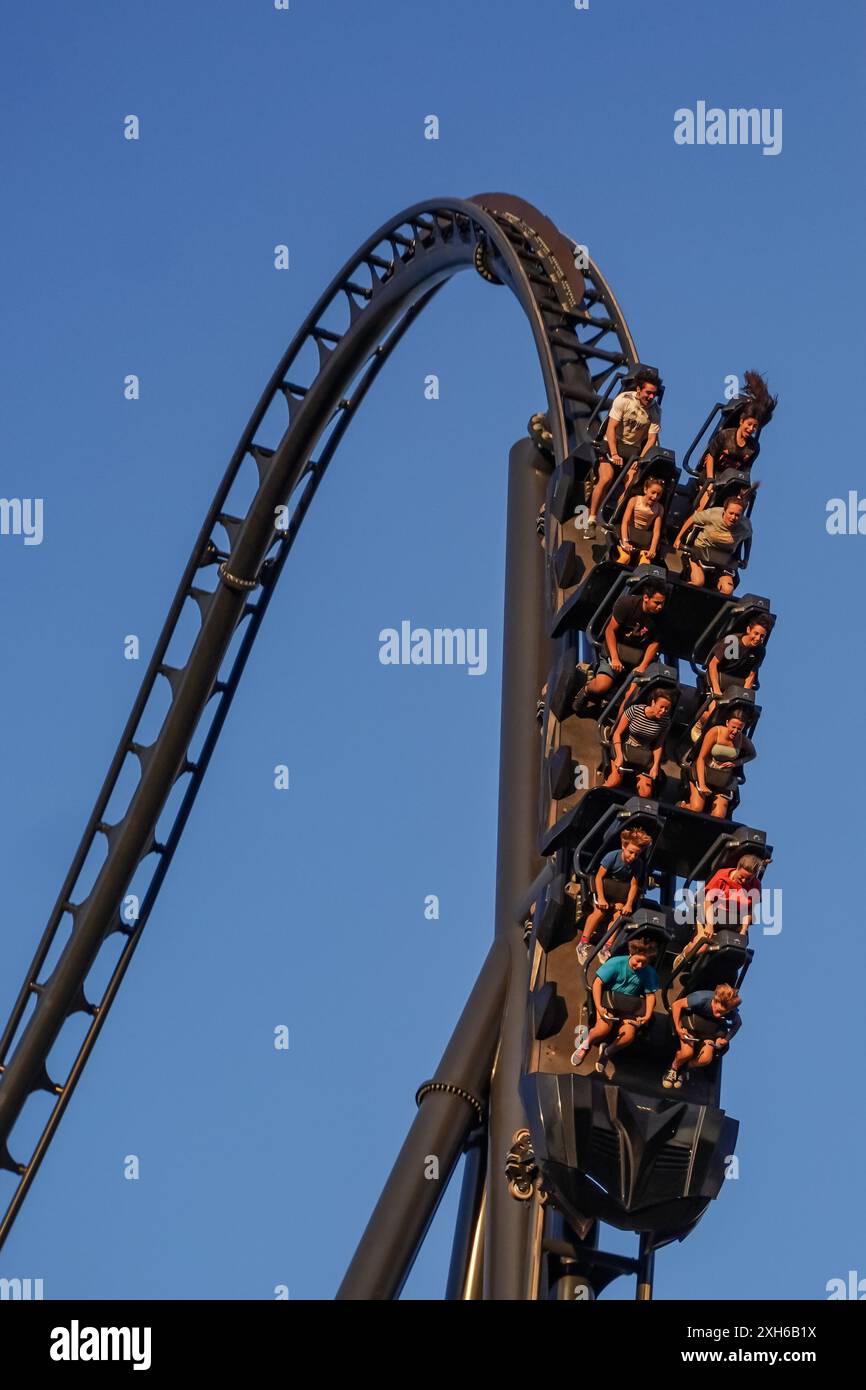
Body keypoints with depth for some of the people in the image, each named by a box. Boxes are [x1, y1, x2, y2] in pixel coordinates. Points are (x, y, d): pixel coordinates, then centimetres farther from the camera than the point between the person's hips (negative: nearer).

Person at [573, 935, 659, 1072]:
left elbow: (650, 995, 2)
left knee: (628, 1036, -26)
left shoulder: (649, 973, -5)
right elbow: (597, 983, -14)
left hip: (629, 1009, 2)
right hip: (609, 1002, -2)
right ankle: (586, 1045, 3)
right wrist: (599, 1007, -23)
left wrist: (647, 1016, -14)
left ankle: (607, 1051, 7)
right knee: (604, 1028, -32)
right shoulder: (616, 963, -13)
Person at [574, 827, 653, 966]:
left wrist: (629, 904, -22)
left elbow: (634, 885, -10)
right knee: (600, 911, -23)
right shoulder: (612, 856, -24)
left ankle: (606, 948, -19)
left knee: (619, 913, -20)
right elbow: (599, 877, -20)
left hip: (620, 893, 3)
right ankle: (583, 943, -20)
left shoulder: (639, 864, -15)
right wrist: (601, 899, -26)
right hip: (603, 887, -3)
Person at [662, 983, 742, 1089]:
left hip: (710, 1028, 3)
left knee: (706, 1059, -17)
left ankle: (680, 1069, 13)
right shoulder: (702, 998, -38)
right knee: (687, 1053, -25)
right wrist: (678, 1028, -24)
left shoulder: (732, 1012, -28)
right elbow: (677, 1004, -23)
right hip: (691, 1020, -3)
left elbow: (738, 1023, -3)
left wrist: (726, 1039, -16)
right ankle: (673, 1068, 9)